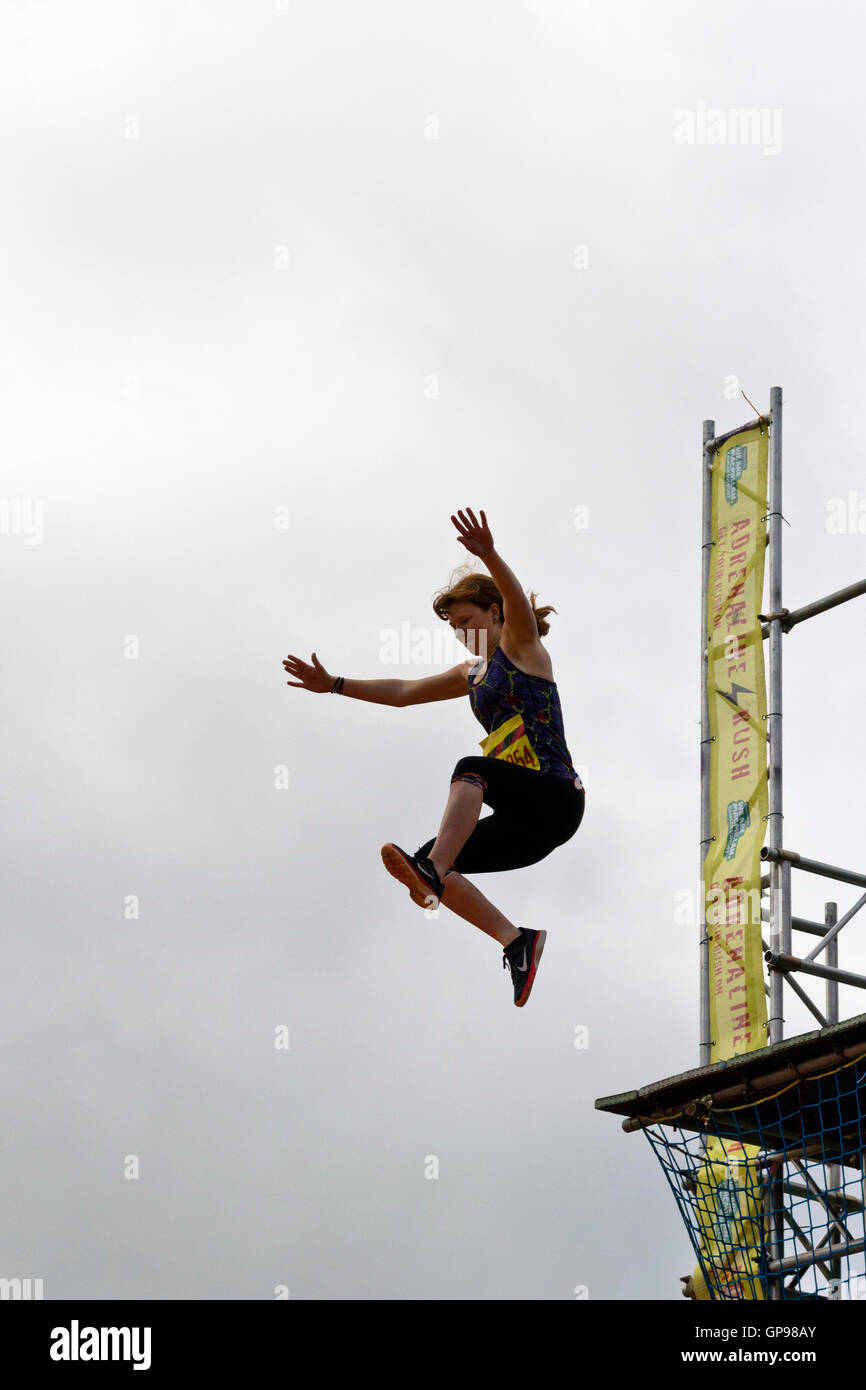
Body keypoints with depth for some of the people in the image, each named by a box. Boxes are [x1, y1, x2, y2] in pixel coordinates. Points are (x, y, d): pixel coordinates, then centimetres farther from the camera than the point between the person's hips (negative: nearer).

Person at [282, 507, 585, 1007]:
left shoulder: (521, 646, 3)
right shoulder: (472, 674, 24)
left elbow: (518, 600, -19)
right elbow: (403, 692, 29)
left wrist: (489, 556, -38)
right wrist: (333, 685, 23)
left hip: (557, 797, -8)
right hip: (525, 824, 8)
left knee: (470, 767, -34)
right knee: (433, 868, -5)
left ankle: (432, 871, -53)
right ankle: (517, 942, -11)